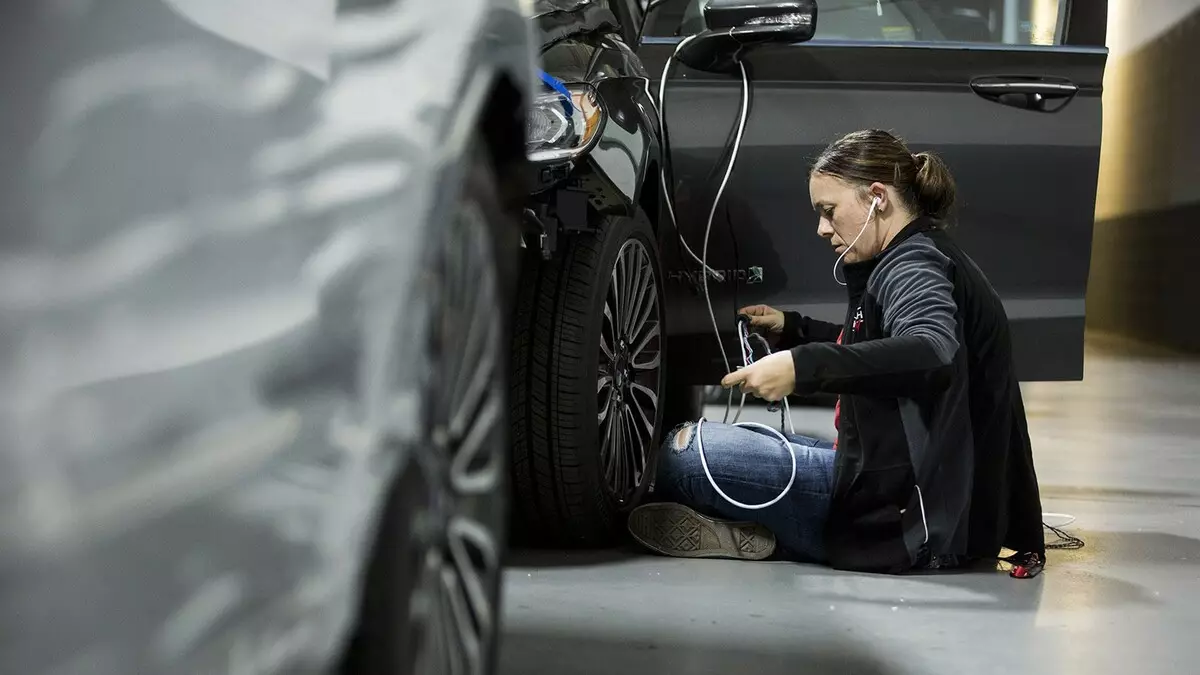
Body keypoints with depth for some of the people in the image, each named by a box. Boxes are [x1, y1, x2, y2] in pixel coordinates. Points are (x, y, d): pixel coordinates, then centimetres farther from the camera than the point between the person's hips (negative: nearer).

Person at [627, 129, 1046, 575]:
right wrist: (792, 330, 23)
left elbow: (933, 352, -37)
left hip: (905, 515, -11)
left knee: (685, 450, -19)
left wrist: (803, 365, -44)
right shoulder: (917, 258, 18)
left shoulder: (914, 265, -14)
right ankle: (764, 533, 4)